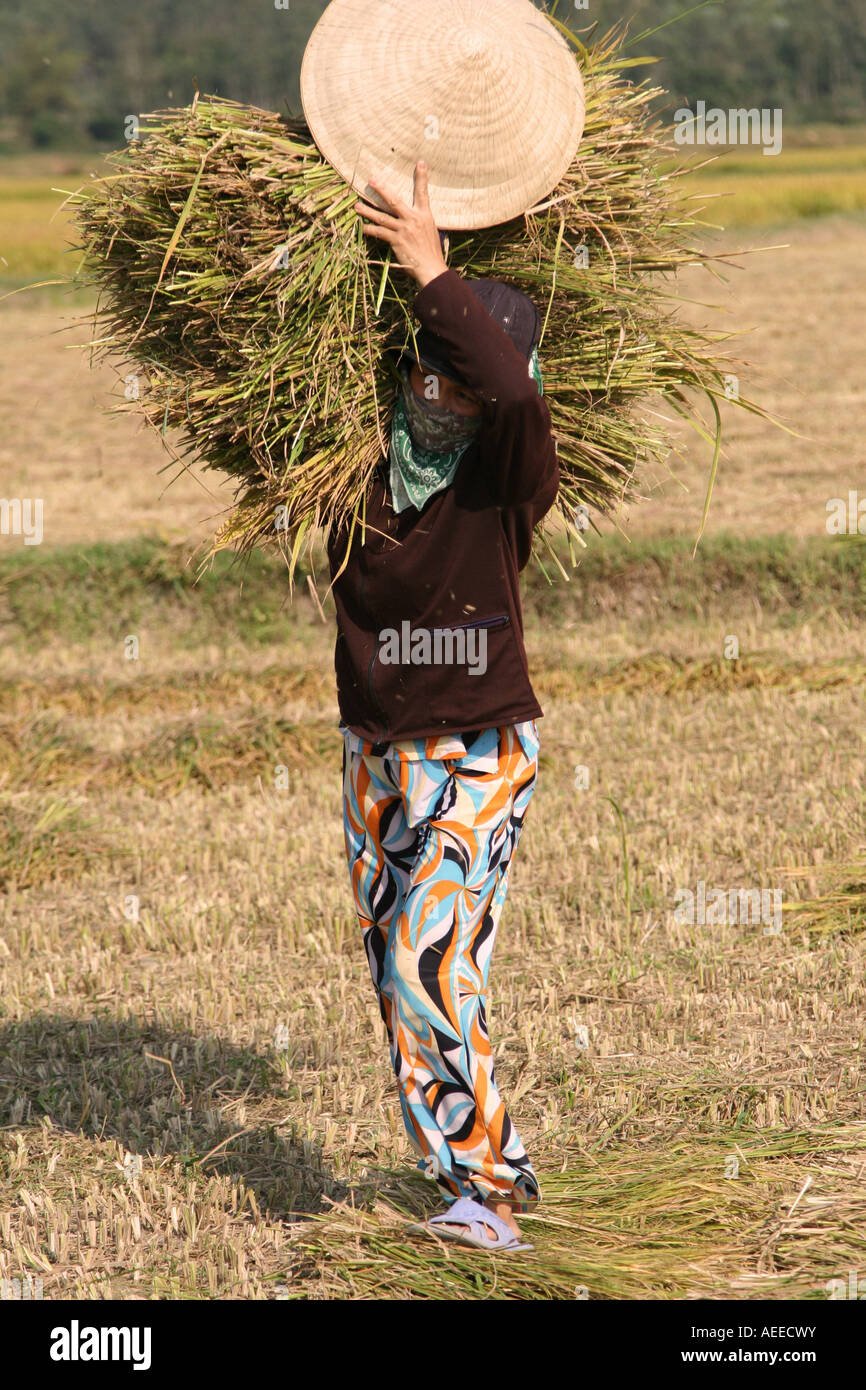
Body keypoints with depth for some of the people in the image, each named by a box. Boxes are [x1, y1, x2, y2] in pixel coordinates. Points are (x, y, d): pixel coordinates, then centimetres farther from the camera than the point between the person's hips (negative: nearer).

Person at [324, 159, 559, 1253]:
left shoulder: (510, 478, -15)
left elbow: (514, 386, -37)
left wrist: (434, 271, -31)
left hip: (477, 756, -6)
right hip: (376, 753, 6)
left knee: (429, 970, -17)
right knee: (395, 979, 10)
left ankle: (487, 1193, -6)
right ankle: (489, 1167, 24)